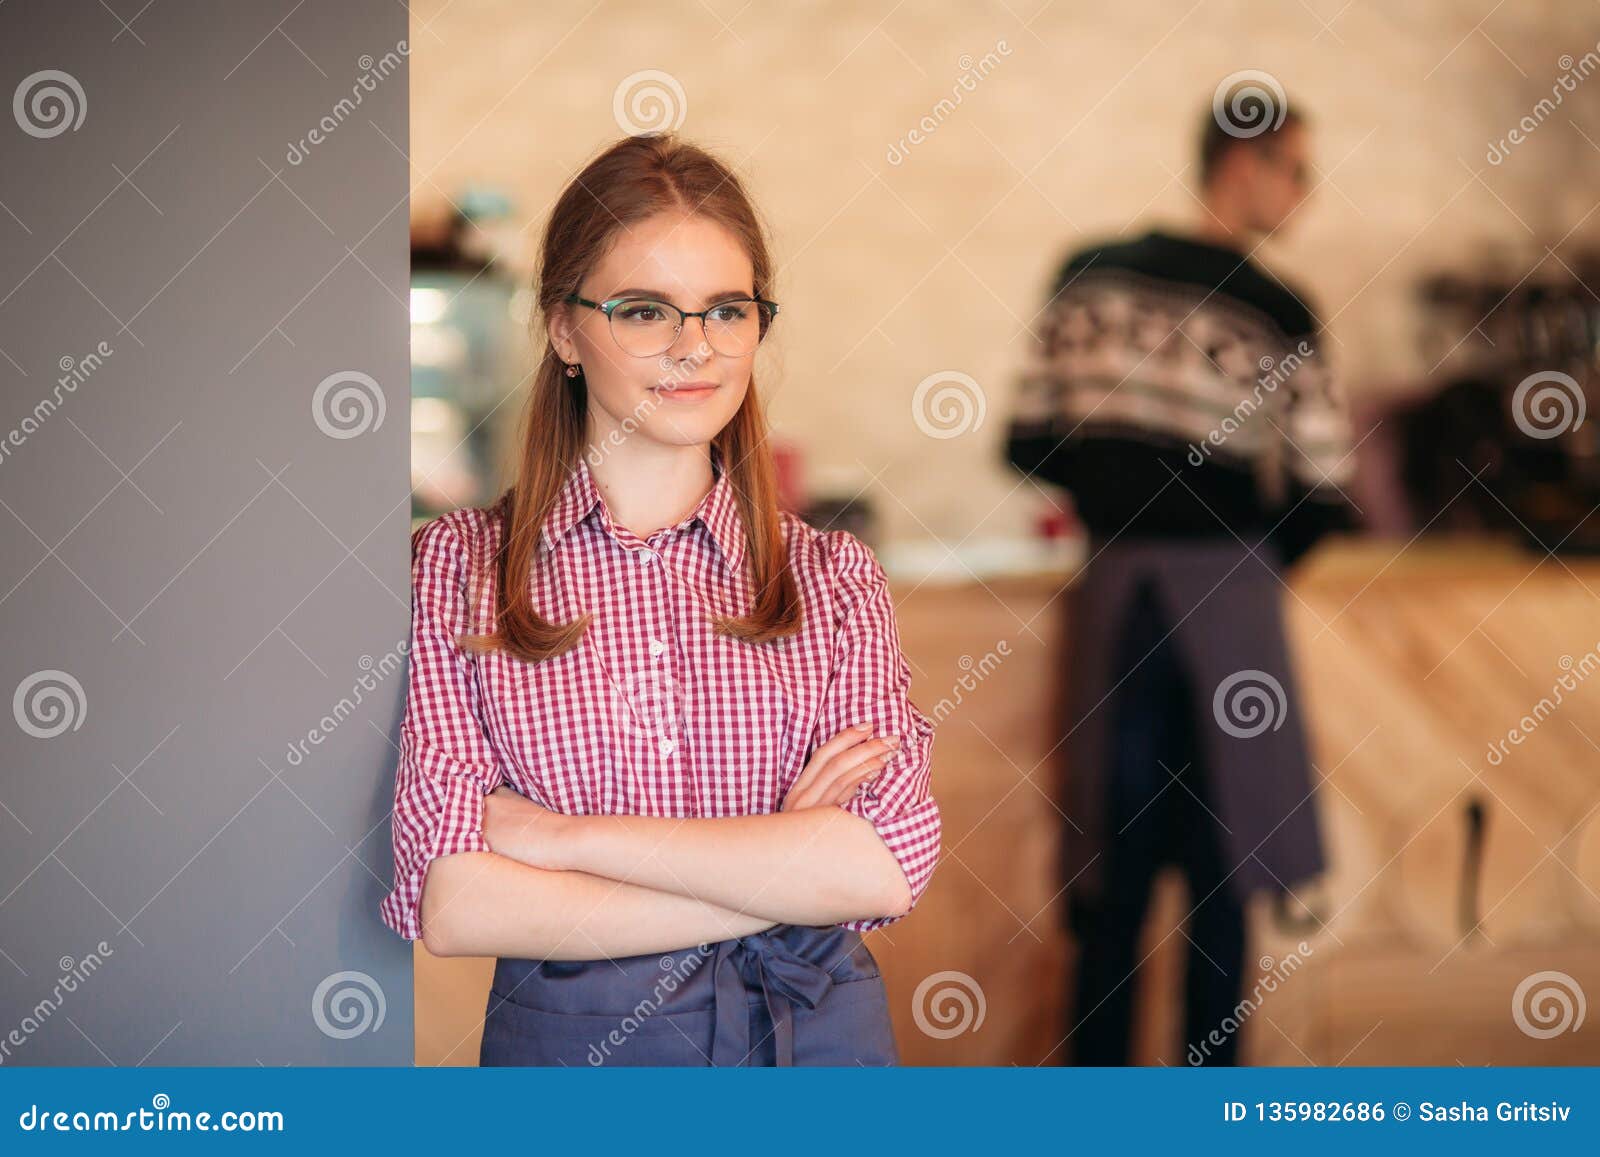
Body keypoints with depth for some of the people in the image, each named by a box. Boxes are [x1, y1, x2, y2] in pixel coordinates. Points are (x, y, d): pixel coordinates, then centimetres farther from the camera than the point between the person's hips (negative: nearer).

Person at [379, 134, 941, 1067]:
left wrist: (564, 834, -16)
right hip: (561, 1038, -1)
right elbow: (454, 906, -14)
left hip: (816, 1036, 2)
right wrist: (781, 868, -15)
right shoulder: (455, 570, -5)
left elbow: (891, 865, -13)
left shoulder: (835, 577, 1)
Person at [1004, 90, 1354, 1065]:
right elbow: (1325, 487, -5)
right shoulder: (1278, 311, -5)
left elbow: (1033, 444, 4)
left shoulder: (1090, 276, 4)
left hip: (1114, 584, 3)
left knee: (1114, 868, 10)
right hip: (1226, 586, -3)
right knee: (1222, 863, 7)